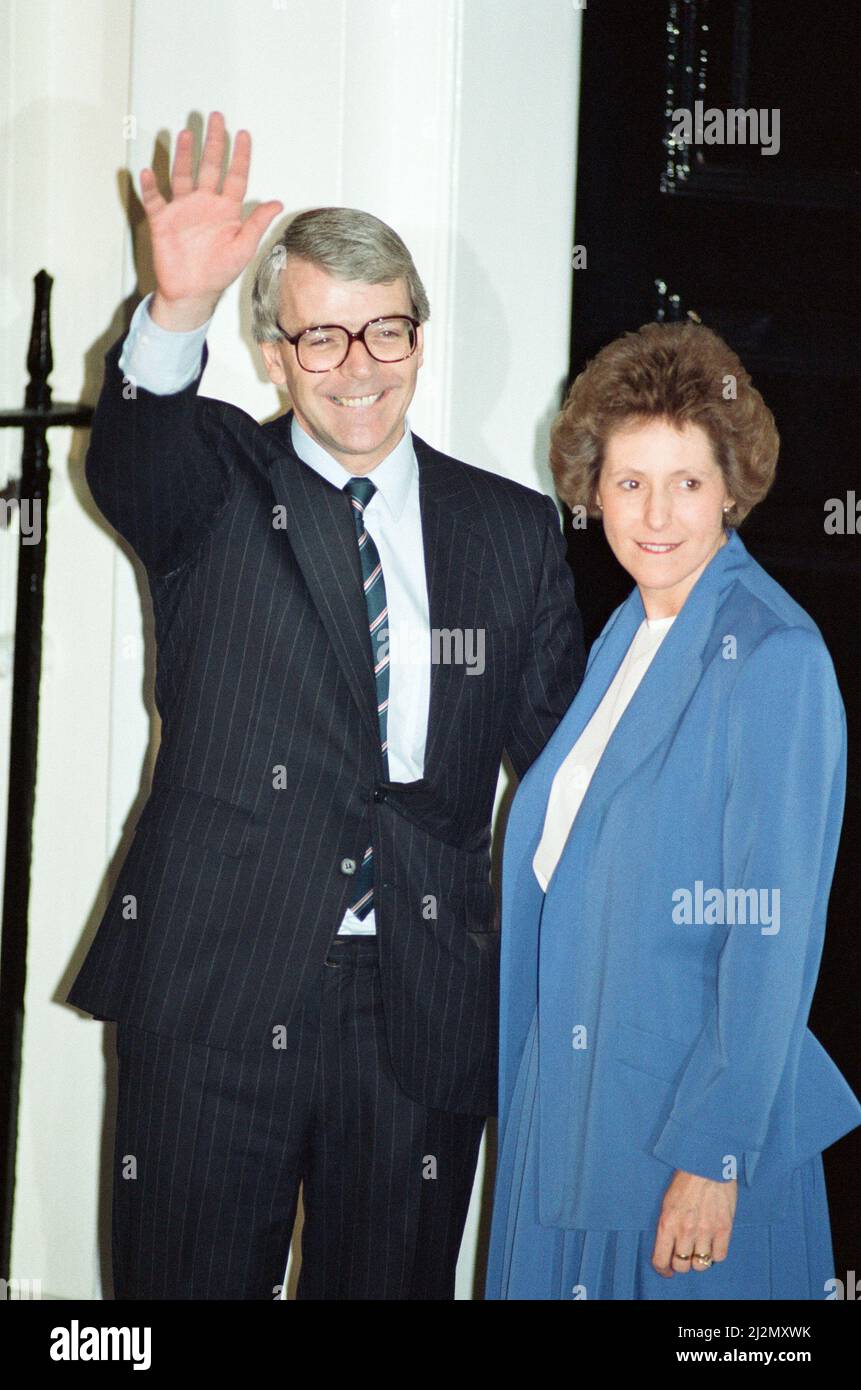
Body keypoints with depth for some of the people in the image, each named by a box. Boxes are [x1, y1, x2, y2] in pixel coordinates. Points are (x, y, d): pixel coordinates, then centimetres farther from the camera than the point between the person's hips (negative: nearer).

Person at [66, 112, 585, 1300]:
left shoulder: (514, 530, 9)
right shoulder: (217, 489, 3)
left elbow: (563, 751, 10)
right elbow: (131, 465, -20)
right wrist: (177, 311, -40)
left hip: (421, 1013, 2)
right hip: (214, 993, -2)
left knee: (392, 1281, 11)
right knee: (191, 1279, 5)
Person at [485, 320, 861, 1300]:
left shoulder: (775, 659, -17)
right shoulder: (623, 638, 8)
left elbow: (772, 931, -19)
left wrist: (714, 1154, -20)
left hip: (688, 1108, -7)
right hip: (571, 1094, 7)